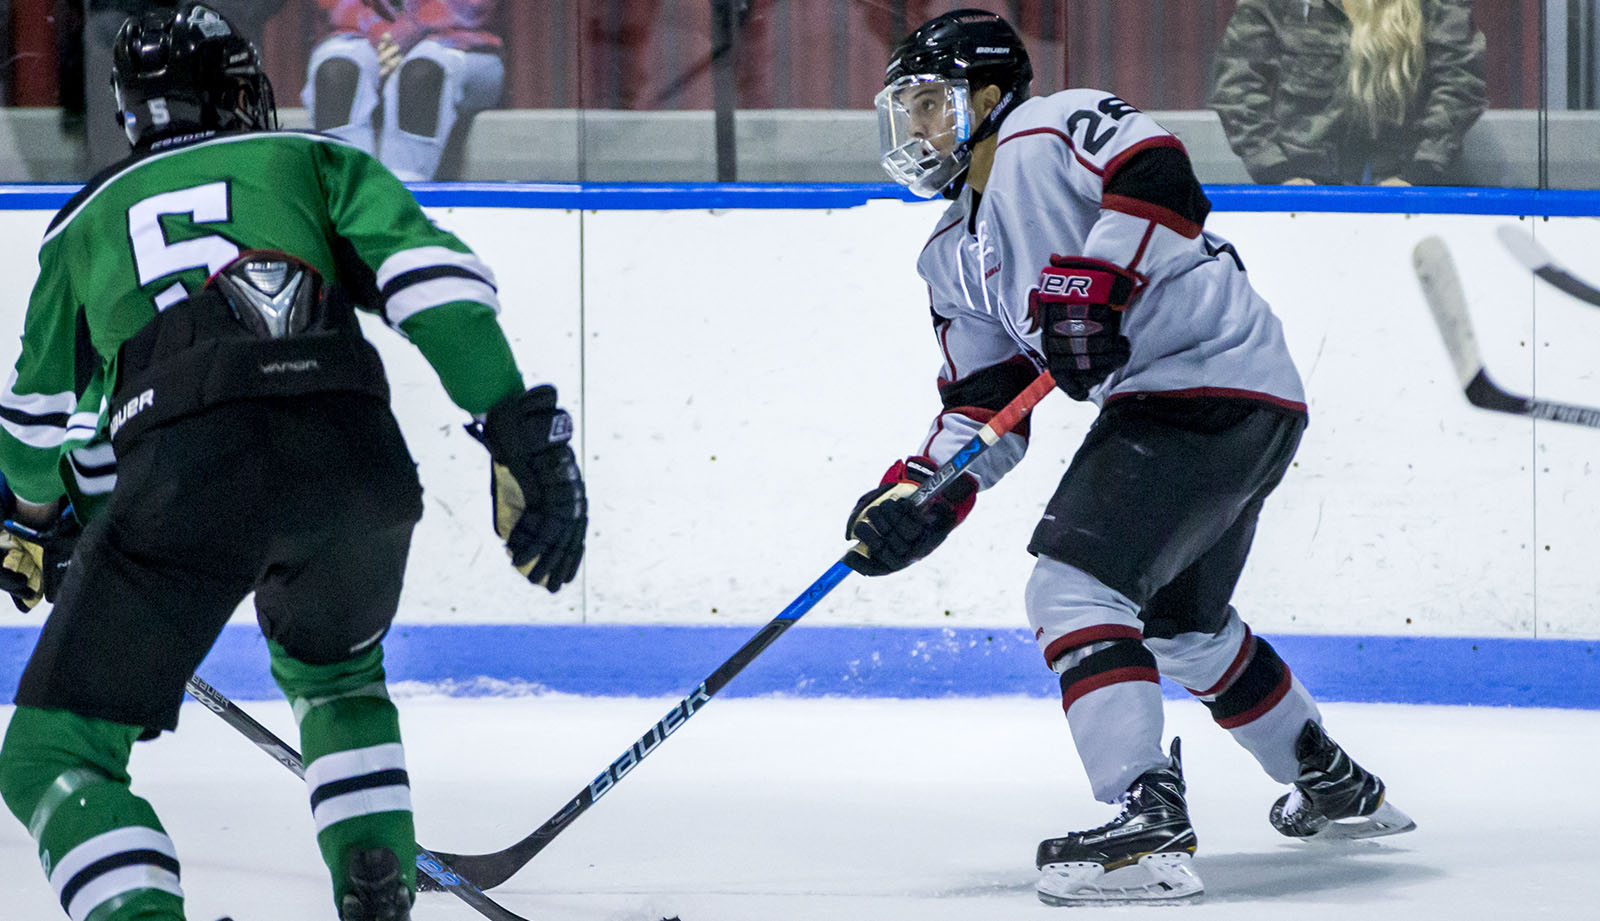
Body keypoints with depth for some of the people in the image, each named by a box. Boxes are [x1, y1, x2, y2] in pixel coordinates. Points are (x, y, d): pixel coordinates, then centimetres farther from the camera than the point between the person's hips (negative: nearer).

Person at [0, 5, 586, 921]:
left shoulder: (87, 222, 31)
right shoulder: (315, 162, 27)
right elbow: (431, 274, 8)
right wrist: (520, 432, 2)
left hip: (183, 471, -2)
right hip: (352, 458, 2)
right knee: (334, 671, 35)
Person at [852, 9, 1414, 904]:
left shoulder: (1052, 130, -7)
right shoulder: (958, 257, 20)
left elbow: (1160, 179, -25)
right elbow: (983, 403, 15)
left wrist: (1091, 289, -30)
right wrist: (918, 496, 0)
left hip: (1219, 385, -11)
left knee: (1072, 586, -20)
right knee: (1184, 624, 27)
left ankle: (1151, 831, -27)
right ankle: (1336, 788, 46)